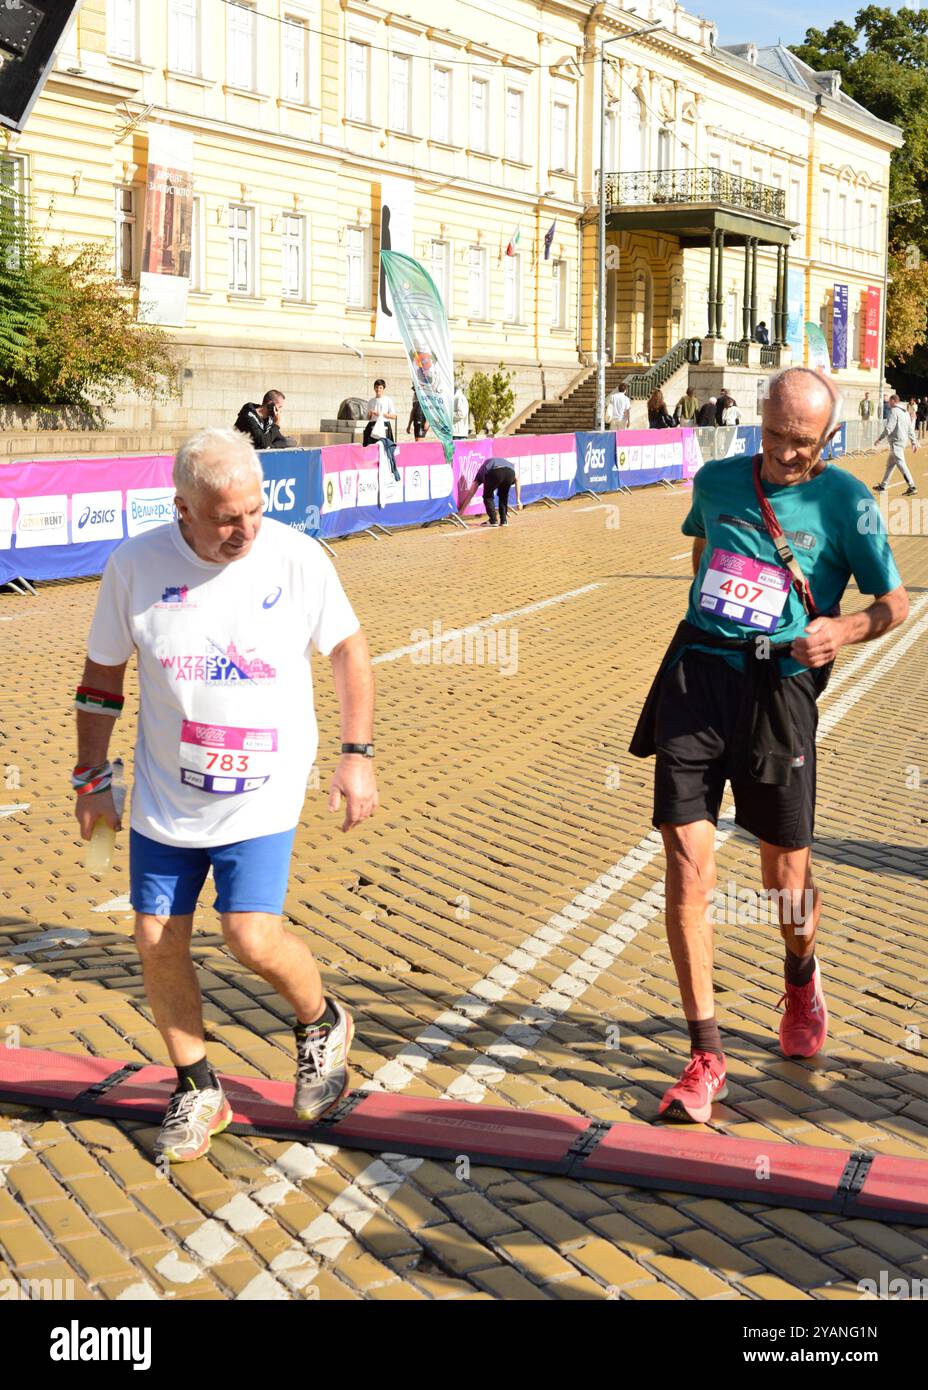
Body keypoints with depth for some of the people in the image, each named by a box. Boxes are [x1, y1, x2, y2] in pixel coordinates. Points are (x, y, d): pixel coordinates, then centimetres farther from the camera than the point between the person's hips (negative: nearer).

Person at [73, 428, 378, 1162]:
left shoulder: (297, 558, -11)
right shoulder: (135, 565, -9)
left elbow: (349, 649, 4)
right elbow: (103, 673, 5)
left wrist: (357, 754, 0)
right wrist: (91, 779, 6)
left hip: (263, 793, -2)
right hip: (165, 797, 3)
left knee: (253, 936, -13)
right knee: (158, 943, 5)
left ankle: (322, 1024, 20)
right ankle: (197, 1090, 27)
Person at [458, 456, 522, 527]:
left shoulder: (482, 470, 38)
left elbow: (470, 493, 40)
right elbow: (517, 479, 28)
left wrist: (460, 512, 46)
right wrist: (518, 501, 28)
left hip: (494, 473, -2)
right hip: (510, 472, 2)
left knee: (488, 496, 23)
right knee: (503, 496, 30)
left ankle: (493, 521, 14)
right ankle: (504, 520, 26)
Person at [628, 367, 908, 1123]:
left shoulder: (845, 501, -1)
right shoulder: (717, 481, 10)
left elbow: (896, 602, 4)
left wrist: (845, 629, -15)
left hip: (778, 687, -2)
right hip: (695, 676, 2)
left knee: (785, 872, 10)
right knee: (687, 864, -7)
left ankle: (802, 982, 46)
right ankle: (705, 1057, 2)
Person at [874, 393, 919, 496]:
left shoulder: (894, 411, -11)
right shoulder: (905, 412, 17)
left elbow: (888, 428, -18)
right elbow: (911, 429, 18)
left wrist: (879, 439, -11)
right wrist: (914, 442, 21)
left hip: (896, 441, -10)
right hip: (903, 441, 10)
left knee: (901, 464, -12)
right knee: (890, 464, 18)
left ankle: (912, 487, -18)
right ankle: (883, 486, 25)